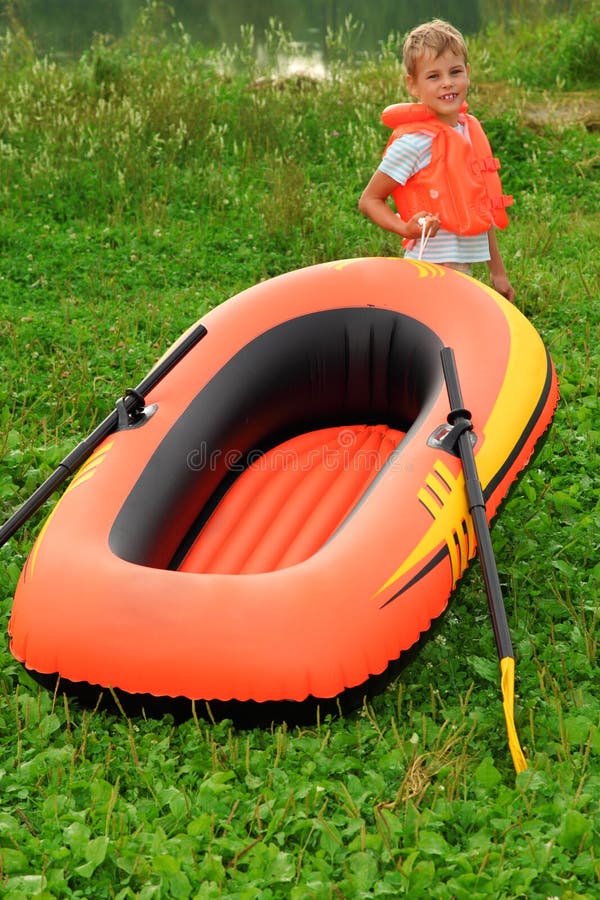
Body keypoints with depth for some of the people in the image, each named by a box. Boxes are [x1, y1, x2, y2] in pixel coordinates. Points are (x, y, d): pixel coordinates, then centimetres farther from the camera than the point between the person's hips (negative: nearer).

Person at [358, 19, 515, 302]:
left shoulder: (471, 128, 9)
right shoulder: (415, 141, -13)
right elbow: (369, 200, -8)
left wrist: (497, 269, 19)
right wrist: (406, 228, -25)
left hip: (465, 266, 7)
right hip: (432, 267, -7)